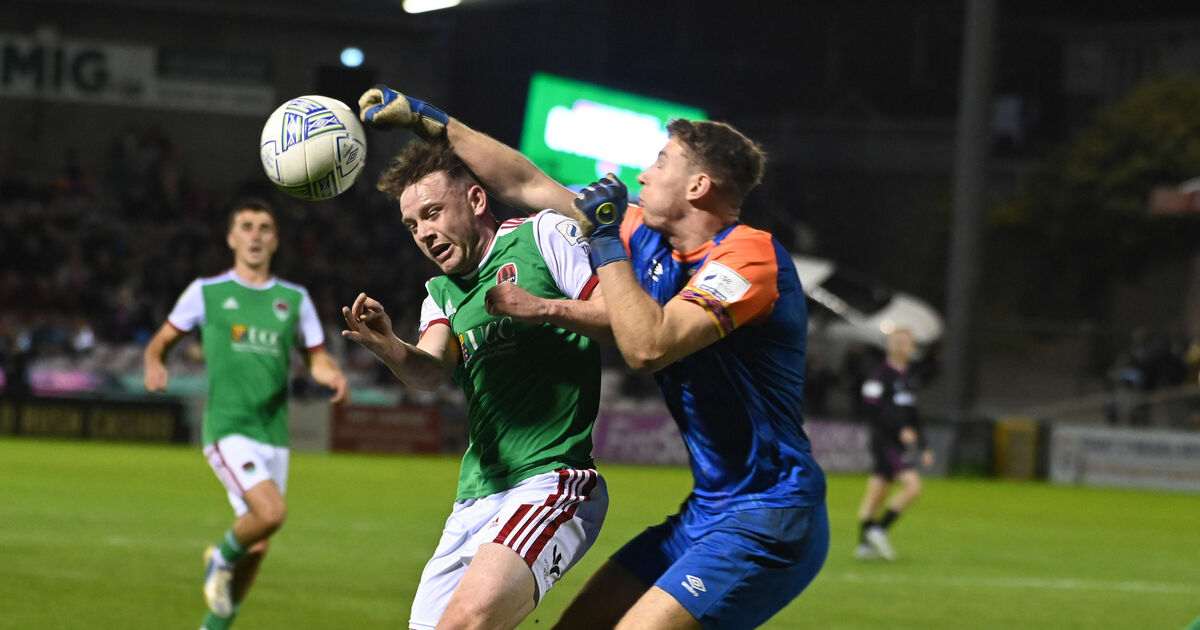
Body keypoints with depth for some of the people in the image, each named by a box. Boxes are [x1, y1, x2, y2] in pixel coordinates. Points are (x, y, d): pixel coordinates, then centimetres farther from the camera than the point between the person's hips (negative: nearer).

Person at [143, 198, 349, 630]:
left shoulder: (294, 299, 12)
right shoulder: (207, 292, 4)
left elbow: (317, 359, 15)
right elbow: (161, 341, 12)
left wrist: (334, 377, -8)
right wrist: (154, 366, -10)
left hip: (273, 435, 4)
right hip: (227, 428, -4)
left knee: (256, 549, 5)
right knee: (271, 512, -26)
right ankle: (222, 558, 5)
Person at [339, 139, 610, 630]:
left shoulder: (545, 234, 2)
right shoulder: (442, 292, 20)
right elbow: (429, 372, 0)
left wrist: (543, 308, -18)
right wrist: (388, 348, -21)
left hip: (551, 480, -8)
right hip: (476, 498, 8)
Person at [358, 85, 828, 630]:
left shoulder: (749, 255, -16)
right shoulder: (652, 240, 9)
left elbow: (648, 347, -29)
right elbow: (528, 186, 16)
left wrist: (605, 239, -18)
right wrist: (427, 121, 18)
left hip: (765, 523, -9)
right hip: (706, 513, 9)